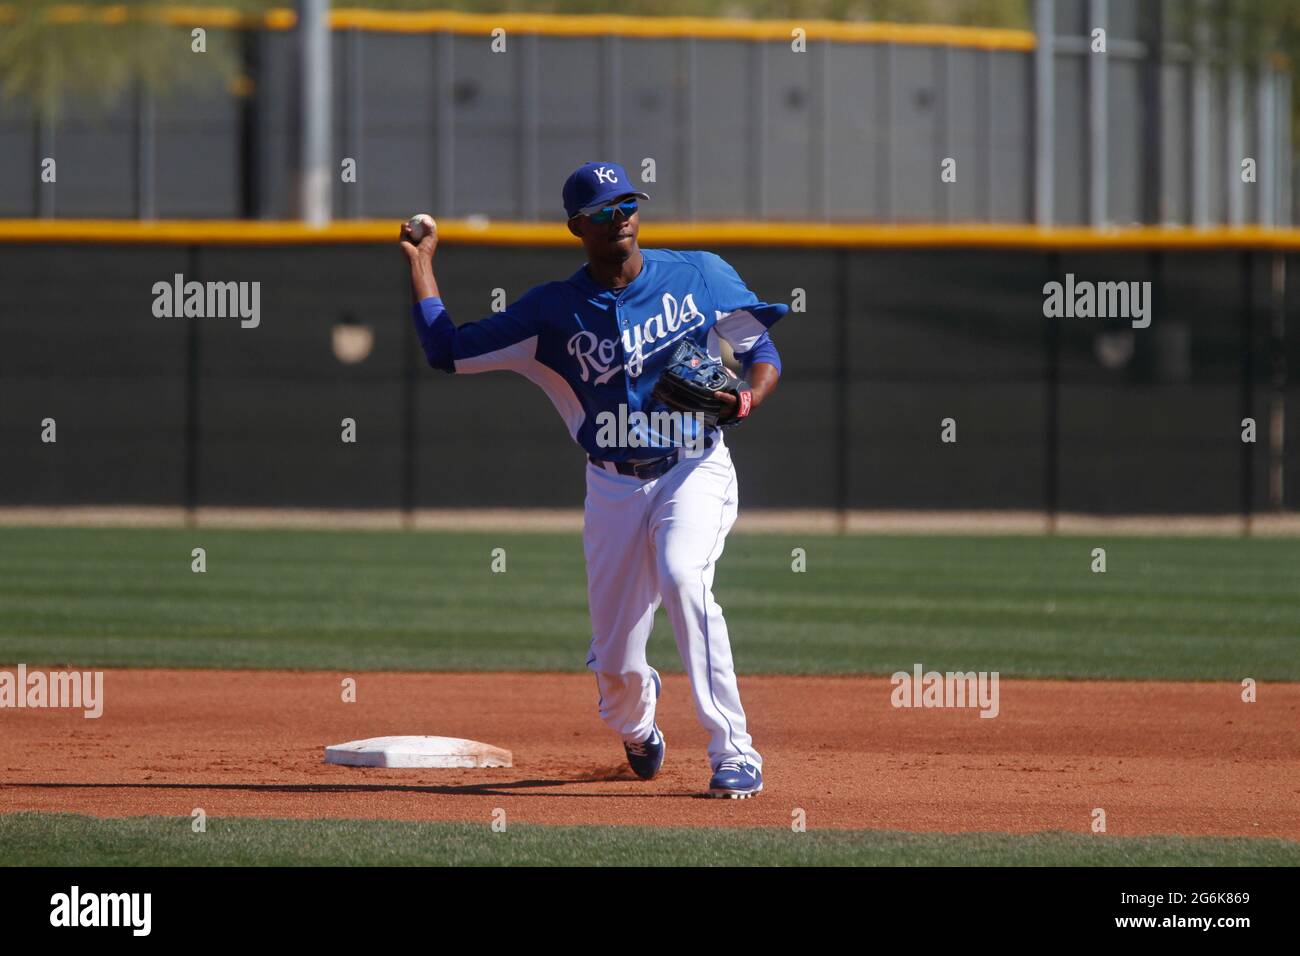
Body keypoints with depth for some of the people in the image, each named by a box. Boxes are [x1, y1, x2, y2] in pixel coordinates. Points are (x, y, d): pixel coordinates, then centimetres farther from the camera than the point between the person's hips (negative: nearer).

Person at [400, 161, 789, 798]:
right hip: (614, 489, 2)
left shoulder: (699, 277, -1)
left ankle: (734, 754, -29)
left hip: (694, 472, -2)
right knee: (615, 670, 1)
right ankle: (637, 720, 42)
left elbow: (761, 350, 2)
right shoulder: (554, 309, -1)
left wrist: (745, 399, -19)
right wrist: (420, 262, -3)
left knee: (682, 577, -33)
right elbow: (447, 350, 0)